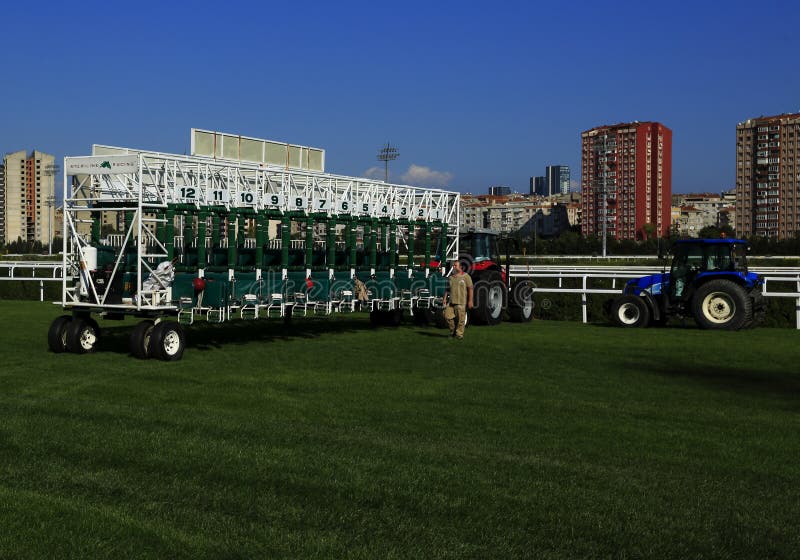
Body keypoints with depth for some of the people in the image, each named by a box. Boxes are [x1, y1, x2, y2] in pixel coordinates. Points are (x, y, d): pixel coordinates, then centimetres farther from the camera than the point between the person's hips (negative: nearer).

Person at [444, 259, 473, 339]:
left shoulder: (466, 276, -2)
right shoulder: (451, 277, 14)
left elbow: (470, 289, -5)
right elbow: (448, 289, 18)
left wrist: (470, 301, -11)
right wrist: (445, 299, 8)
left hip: (461, 302, -5)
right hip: (451, 301, 5)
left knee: (460, 319, -3)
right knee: (448, 316, -3)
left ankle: (459, 334, 7)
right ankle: (453, 331, 16)